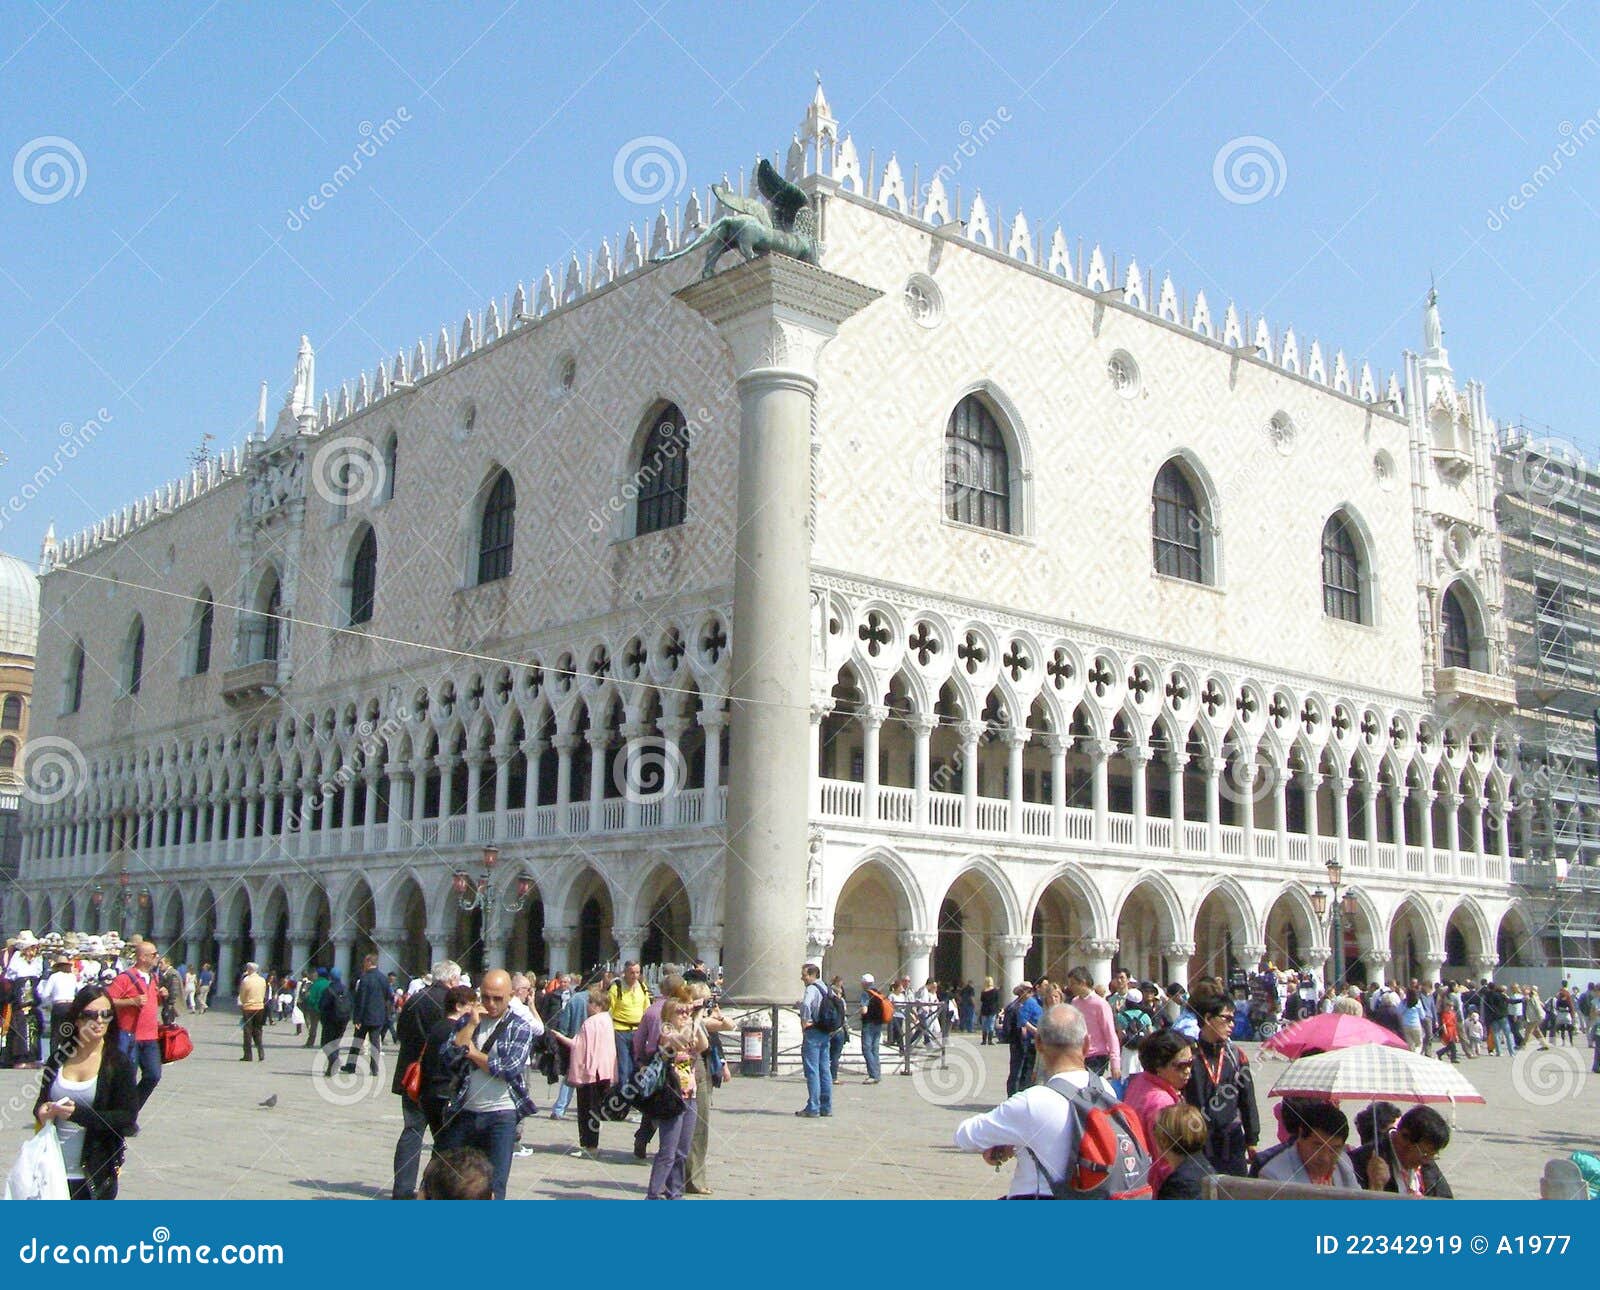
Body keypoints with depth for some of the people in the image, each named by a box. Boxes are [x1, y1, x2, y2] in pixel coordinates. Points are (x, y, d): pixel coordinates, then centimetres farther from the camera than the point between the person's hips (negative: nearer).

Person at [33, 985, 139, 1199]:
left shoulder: (118, 1063, -5)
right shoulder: (58, 1058, 5)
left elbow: (128, 1118, -10)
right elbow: (42, 1100, 18)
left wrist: (77, 1113, -19)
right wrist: (42, 1111, -6)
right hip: (54, 1169, 3)